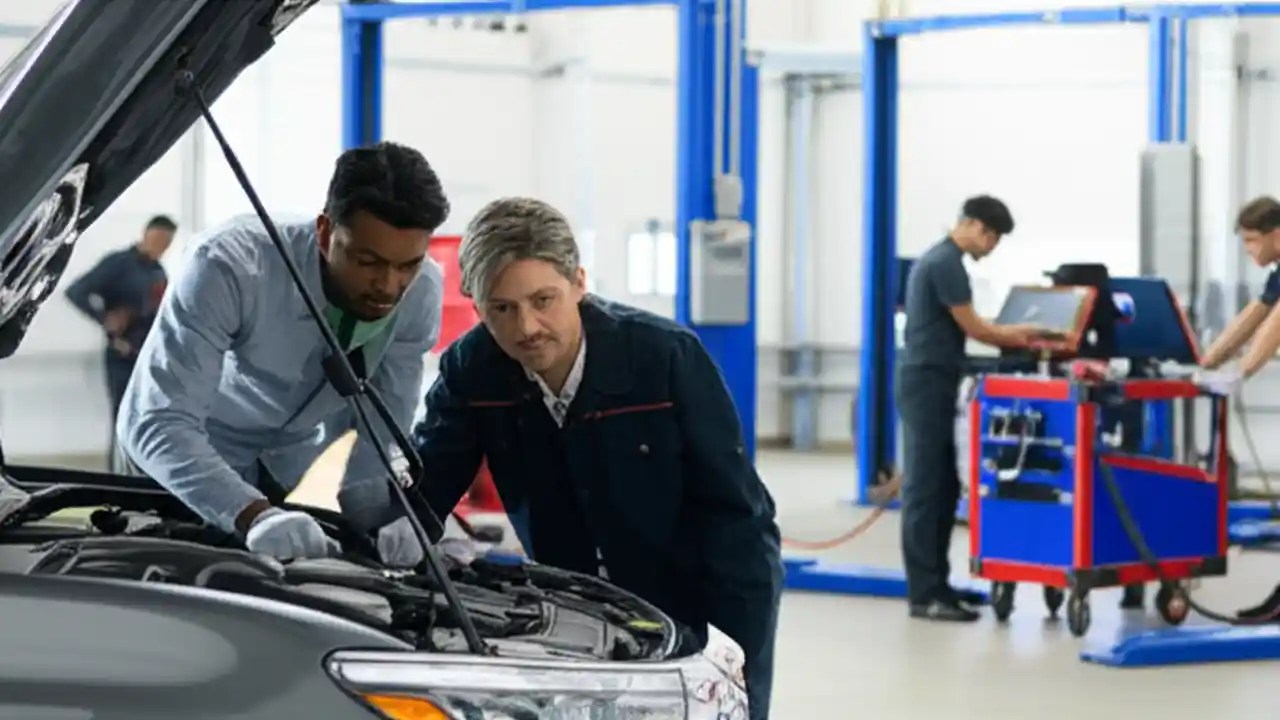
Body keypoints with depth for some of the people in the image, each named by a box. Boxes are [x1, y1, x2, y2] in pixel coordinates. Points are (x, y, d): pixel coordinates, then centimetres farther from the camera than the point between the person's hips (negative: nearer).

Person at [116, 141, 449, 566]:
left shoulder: (422, 292, -22)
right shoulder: (231, 266, -36)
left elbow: (384, 423, -14)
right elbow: (154, 422, -43)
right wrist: (253, 514, -57)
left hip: (296, 470, 4)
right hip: (197, 463, -3)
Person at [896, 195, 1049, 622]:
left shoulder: (938, 258, 17)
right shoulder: (946, 263, -15)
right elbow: (971, 328, -11)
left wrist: (1011, 334, 14)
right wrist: (1018, 339, 3)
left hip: (929, 383, 11)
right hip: (928, 383, -11)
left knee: (943, 487, 14)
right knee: (925, 489, -9)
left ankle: (935, 584, 18)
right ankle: (924, 595, -8)